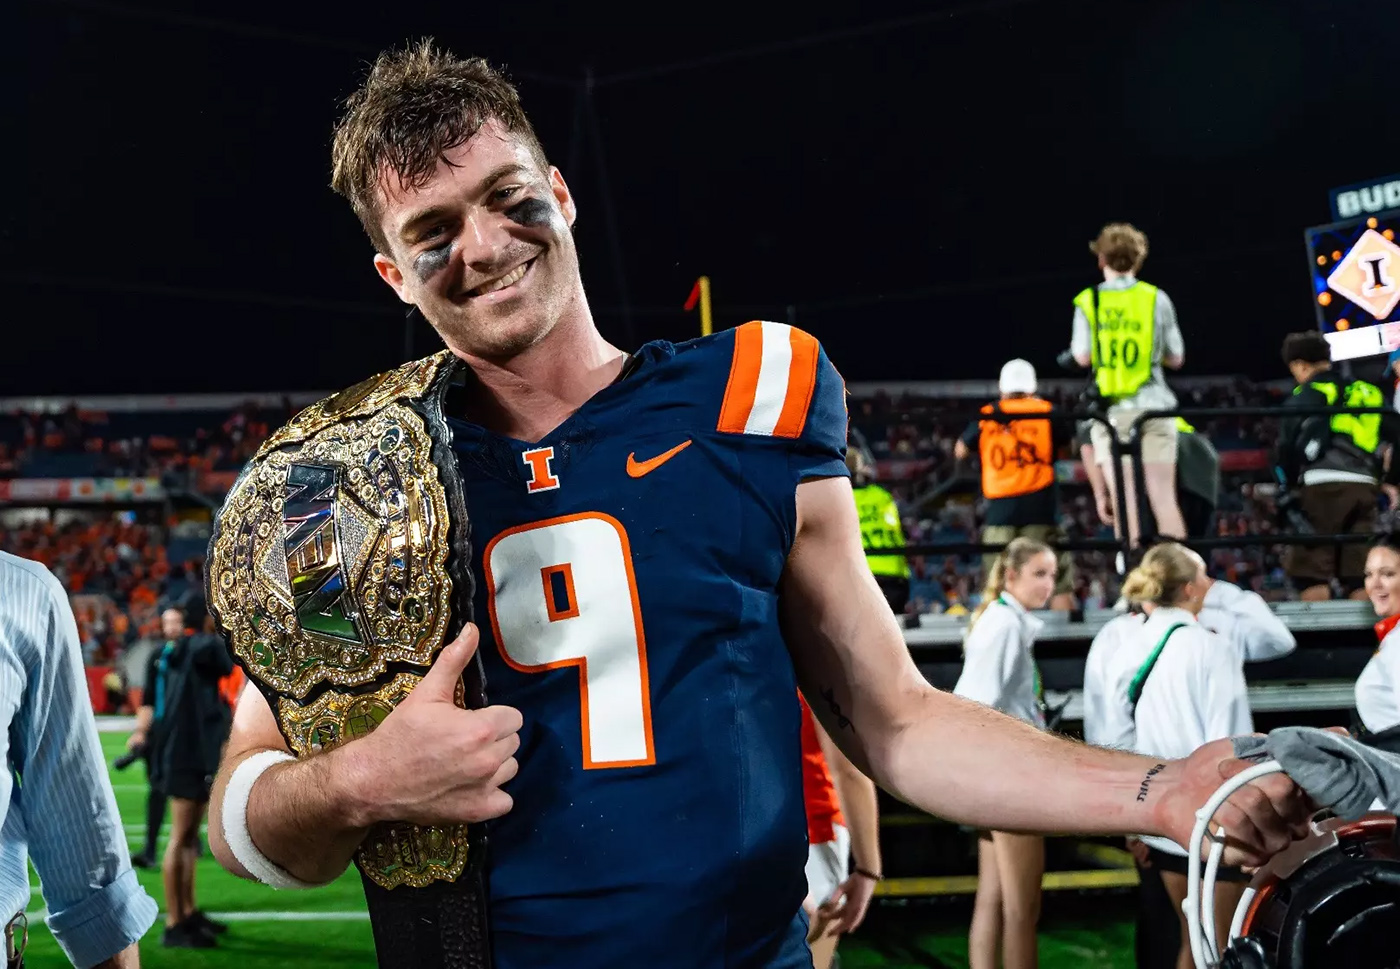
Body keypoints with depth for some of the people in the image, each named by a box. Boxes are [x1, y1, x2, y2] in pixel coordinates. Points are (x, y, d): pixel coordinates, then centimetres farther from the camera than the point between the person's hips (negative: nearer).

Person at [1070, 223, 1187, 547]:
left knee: (1124, 502, 0)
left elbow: (1082, 357, -2)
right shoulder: (1157, 298, 4)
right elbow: (1176, 358, 8)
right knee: (1164, 498, 3)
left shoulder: (1089, 301, 2)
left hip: (1113, 410, -1)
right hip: (1153, 406, 1)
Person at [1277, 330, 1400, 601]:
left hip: (1324, 485, -5)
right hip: (1365, 486, 6)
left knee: (1310, 571, -2)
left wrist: (1290, 483, 9)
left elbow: (1288, 444, -5)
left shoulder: (1306, 395, 5)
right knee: (1359, 575, 9)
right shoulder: (1367, 393, 22)